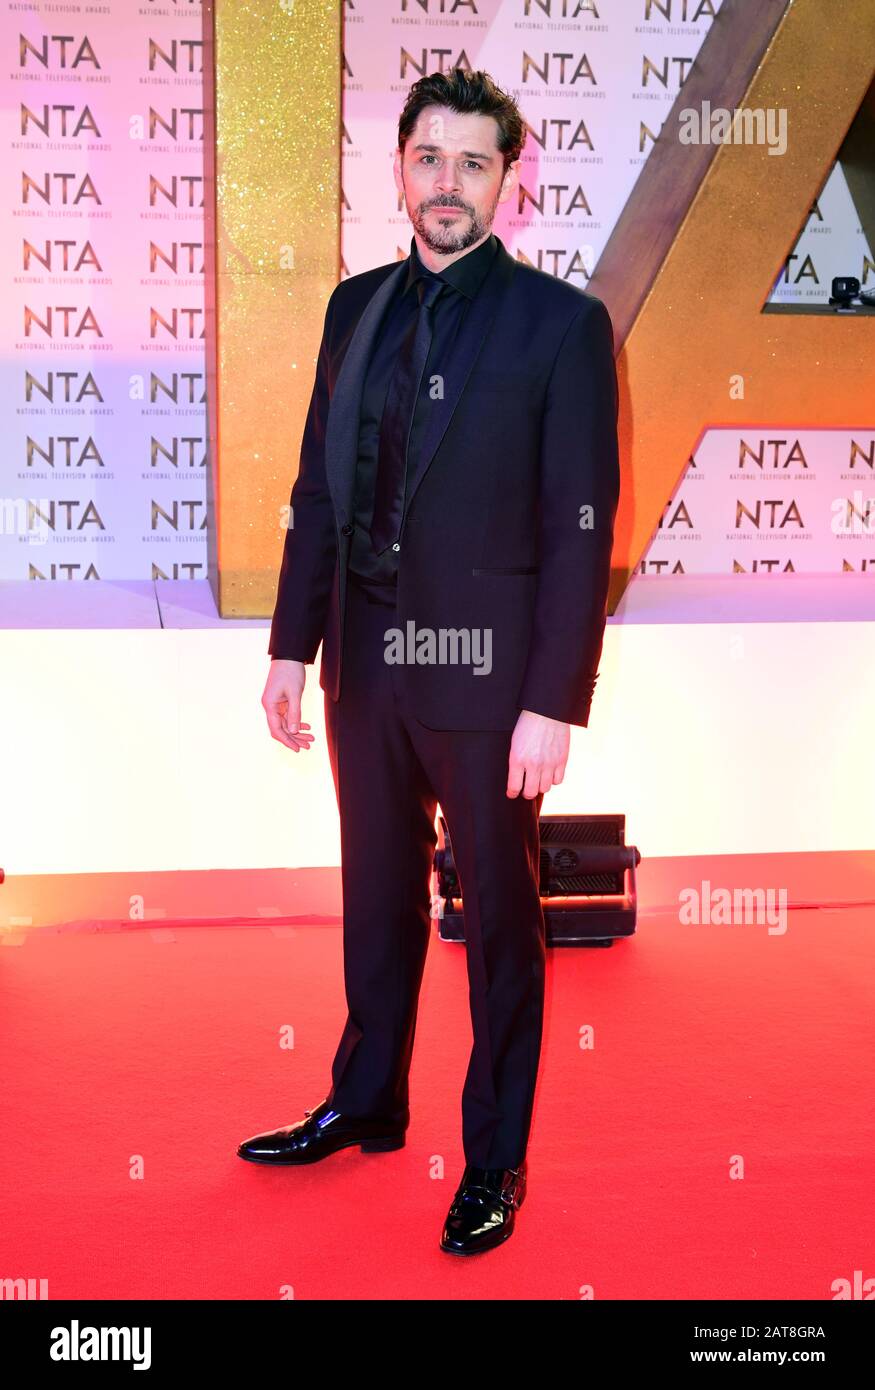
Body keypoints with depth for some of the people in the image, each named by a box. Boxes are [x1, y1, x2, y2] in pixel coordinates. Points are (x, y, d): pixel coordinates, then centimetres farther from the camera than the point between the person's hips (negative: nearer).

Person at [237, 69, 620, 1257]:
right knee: (378, 900, 19)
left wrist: (554, 704, -15)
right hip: (367, 667, 5)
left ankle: (496, 1159, 27)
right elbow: (319, 490, 11)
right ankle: (365, 1105, 39)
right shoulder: (356, 308, 8)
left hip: (486, 677, -5)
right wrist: (294, 646, 8)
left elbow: (581, 527, -11)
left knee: (500, 919, 10)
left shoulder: (561, 324, -8)